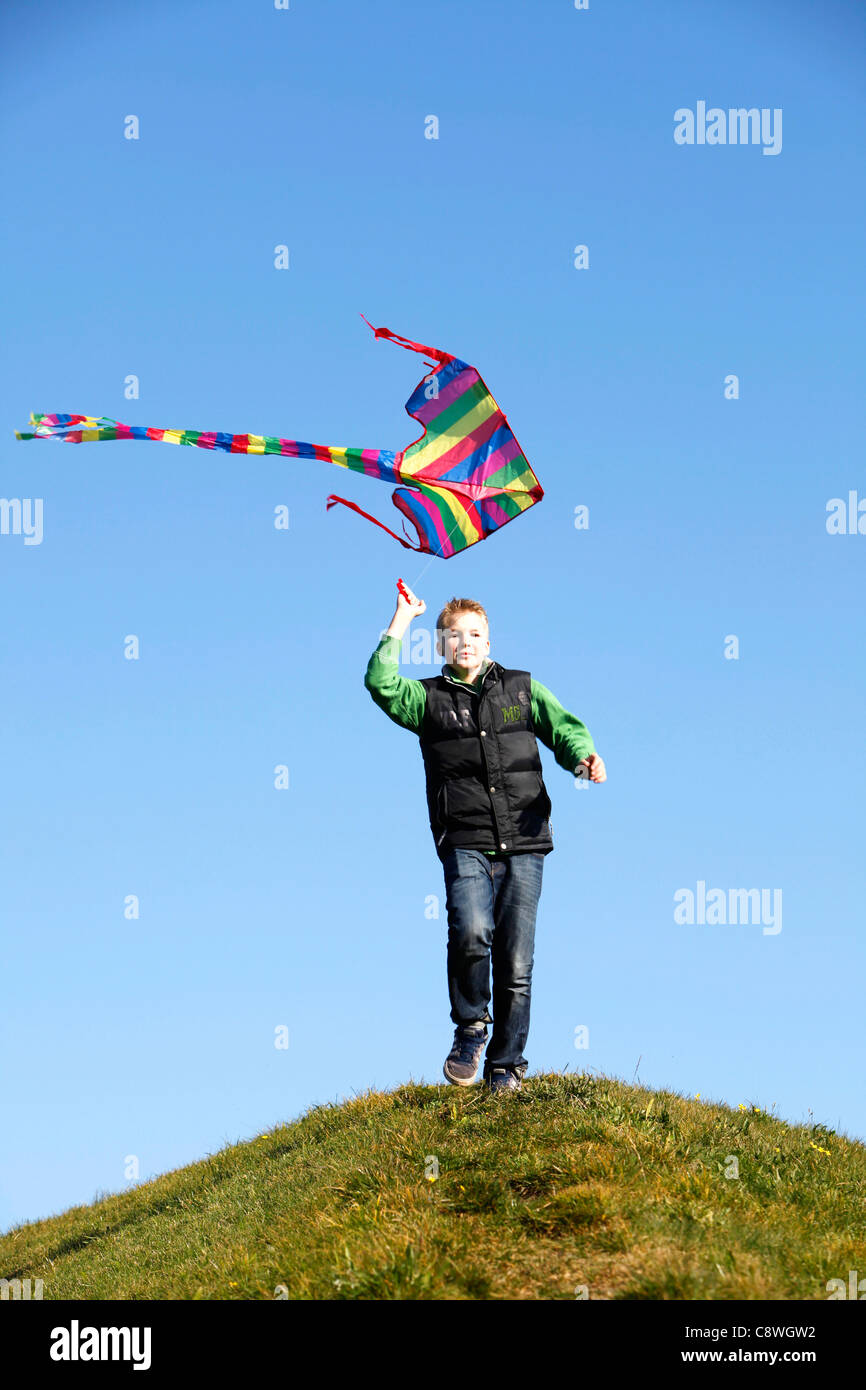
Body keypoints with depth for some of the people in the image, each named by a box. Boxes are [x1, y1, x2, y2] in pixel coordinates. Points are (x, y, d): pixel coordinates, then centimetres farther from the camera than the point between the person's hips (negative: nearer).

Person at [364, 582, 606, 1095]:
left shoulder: (523, 688, 16)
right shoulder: (429, 699, 12)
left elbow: (564, 728, 11)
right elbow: (380, 683, -4)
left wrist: (585, 757, -10)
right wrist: (401, 622, -2)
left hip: (524, 845, 1)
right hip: (465, 844, -1)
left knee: (516, 962, -2)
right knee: (471, 932, -26)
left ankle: (507, 1064, 12)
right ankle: (471, 1027, -1)